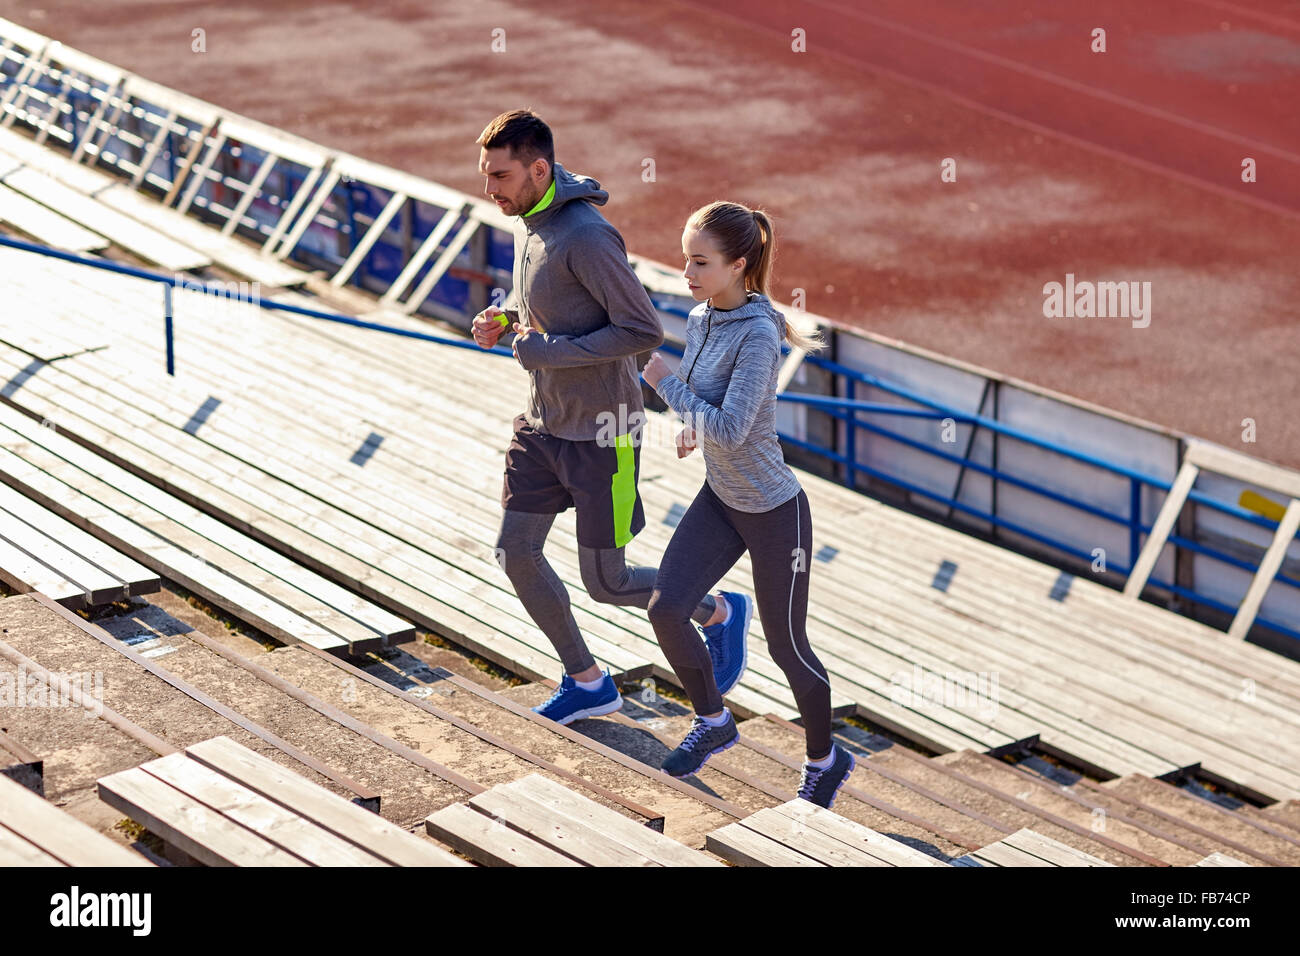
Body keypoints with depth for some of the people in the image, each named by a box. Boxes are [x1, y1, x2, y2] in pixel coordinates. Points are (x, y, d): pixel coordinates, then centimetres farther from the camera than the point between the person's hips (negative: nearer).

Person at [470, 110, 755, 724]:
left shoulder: (585, 237, -25)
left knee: (606, 583, 1)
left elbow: (644, 330, -24)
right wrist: (502, 317, 0)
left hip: (602, 432, -8)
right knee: (516, 554, 6)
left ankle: (719, 612, 29)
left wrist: (547, 351, -23)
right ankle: (587, 682, 24)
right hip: (544, 422, 9)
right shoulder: (529, 221, 3)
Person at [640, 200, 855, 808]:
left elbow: (730, 431, -31)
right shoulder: (700, 320, -1)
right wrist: (693, 427, 8)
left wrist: (665, 383, -22)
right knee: (665, 608, -2)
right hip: (721, 498, 7)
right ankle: (713, 722, 21)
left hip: (773, 512, -7)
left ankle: (825, 761, 30)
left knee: (787, 647, 7)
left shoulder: (757, 335, -26)